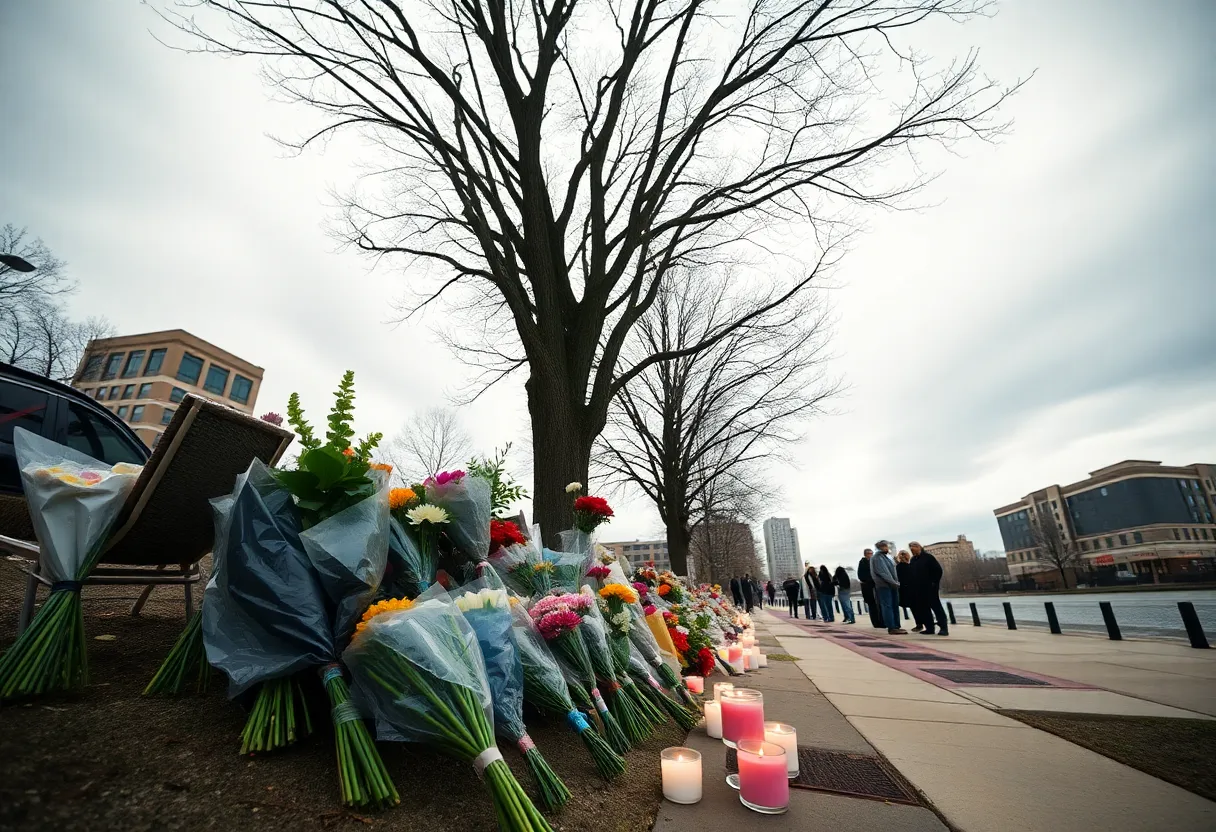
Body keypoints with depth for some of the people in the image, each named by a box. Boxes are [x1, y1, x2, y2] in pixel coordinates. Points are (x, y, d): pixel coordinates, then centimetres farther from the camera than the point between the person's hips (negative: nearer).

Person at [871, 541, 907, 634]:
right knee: (887, 606, -7)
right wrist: (894, 583, -19)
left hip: (892, 585, 9)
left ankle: (896, 626, 16)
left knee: (895, 605, 10)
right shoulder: (877, 557, -11)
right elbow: (883, 572, -18)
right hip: (884, 585, -9)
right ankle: (891, 628, -7)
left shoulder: (886, 556, 17)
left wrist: (896, 582, 8)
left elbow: (892, 570, 19)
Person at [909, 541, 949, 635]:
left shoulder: (928, 556, -5)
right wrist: (913, 587, 9)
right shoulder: (913, 560, 15)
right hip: (919, 589, 7)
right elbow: (912, 574, 18)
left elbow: (938, 570, -10)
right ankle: (929, 628, 11)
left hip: (930, 588, -7)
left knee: (936, 606, -6)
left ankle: (943, 628, -4)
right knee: (924, 608, 6)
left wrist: (935, 583, -14)